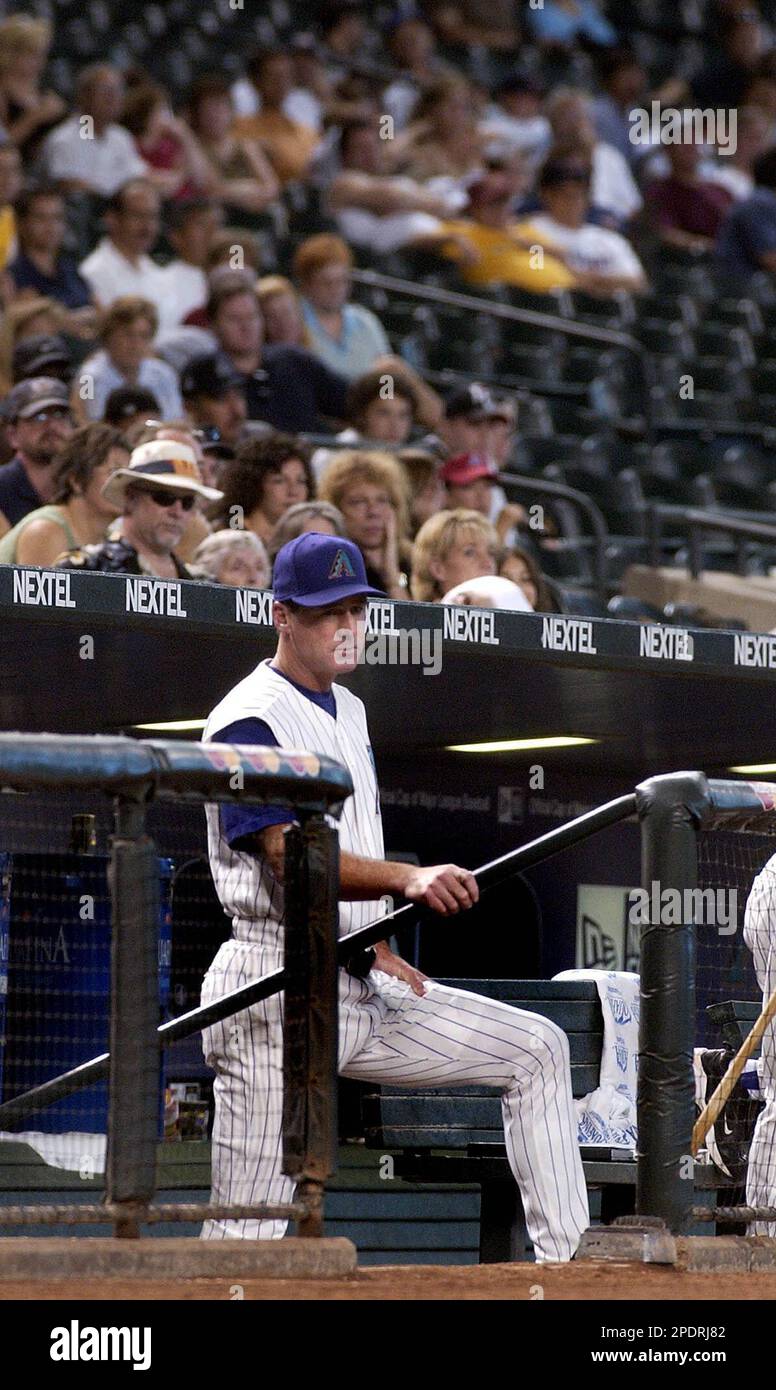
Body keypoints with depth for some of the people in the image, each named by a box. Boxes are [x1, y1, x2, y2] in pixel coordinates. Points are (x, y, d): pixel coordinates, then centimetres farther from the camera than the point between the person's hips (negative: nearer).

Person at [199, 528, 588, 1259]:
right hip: (276, 995, -9)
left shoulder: (347, 710, 17)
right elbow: (292, 856, -25)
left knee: (536, 1048, 6)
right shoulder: (249, 721, -13)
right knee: (244, 1231, -10)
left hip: (361, 989, 9)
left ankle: (568, 1258, 5)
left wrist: (374, 947, 10)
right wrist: (407, 880, -39)